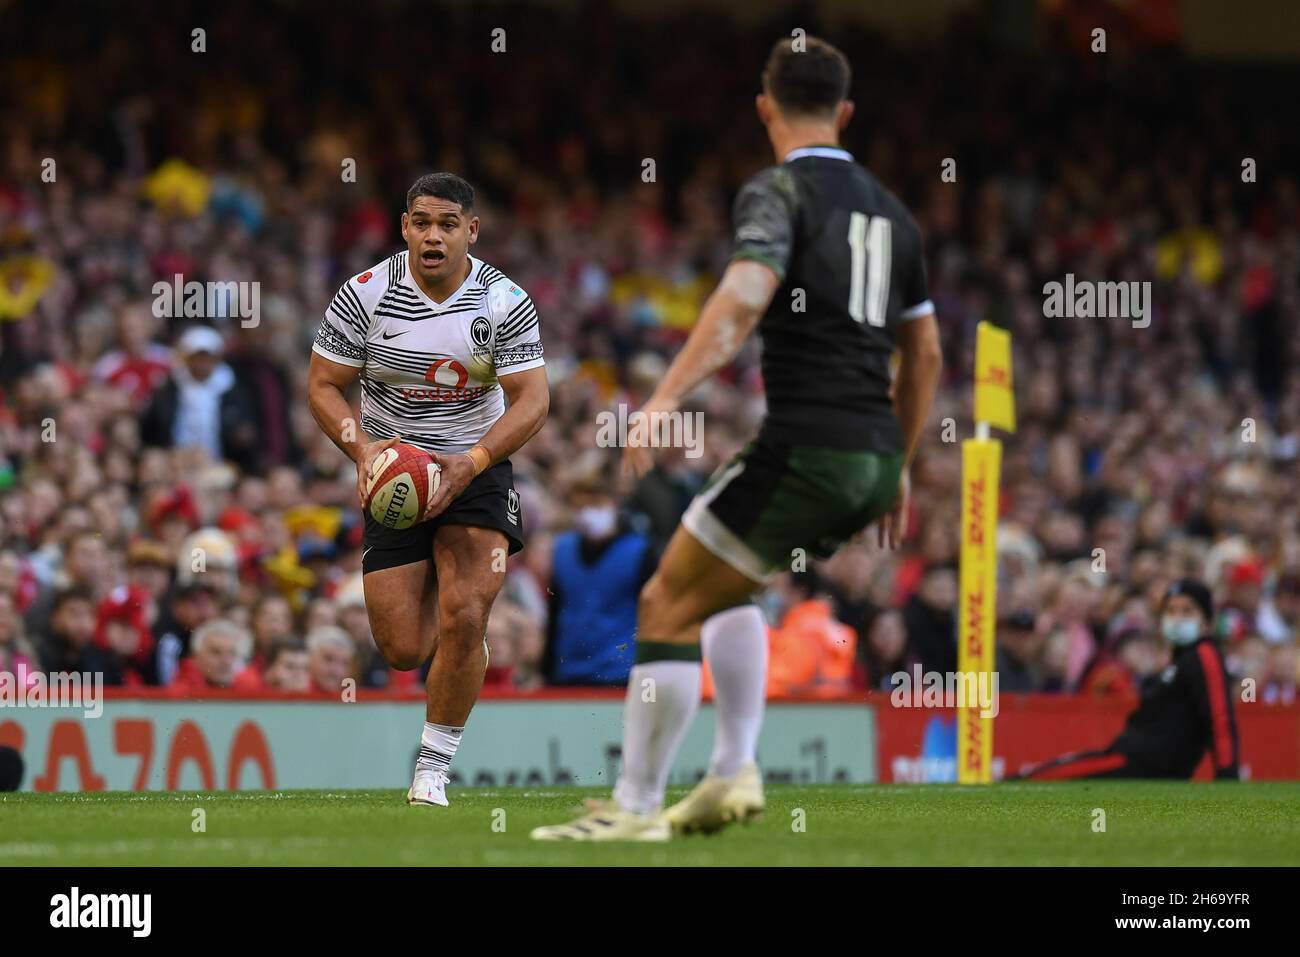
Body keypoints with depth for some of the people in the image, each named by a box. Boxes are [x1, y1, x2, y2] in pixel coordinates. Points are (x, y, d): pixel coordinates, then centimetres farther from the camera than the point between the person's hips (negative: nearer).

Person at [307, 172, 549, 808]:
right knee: (403, 651, -3)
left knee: (463, 622, -19)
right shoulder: (365, 295, -9)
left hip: (477, 470, -1)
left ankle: (433, 768, -2)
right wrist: (363, 450, -21)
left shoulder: (504, 301, -10)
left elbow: (532, 399, -11)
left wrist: (470, 464, -25)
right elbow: (323, 385, -3)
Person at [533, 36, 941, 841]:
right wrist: (898, 469, 33)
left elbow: (742, 301, -24)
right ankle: (735, 771, 15)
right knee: (723, 583, 27)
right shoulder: (890, 211, 17)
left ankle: (637, 806, -2)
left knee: (670, 605, 0)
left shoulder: (779, 193, -5)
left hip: (805, 450, -8)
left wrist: (668, 398, -31)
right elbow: (925, 354, 24)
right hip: (874, 457, 8)